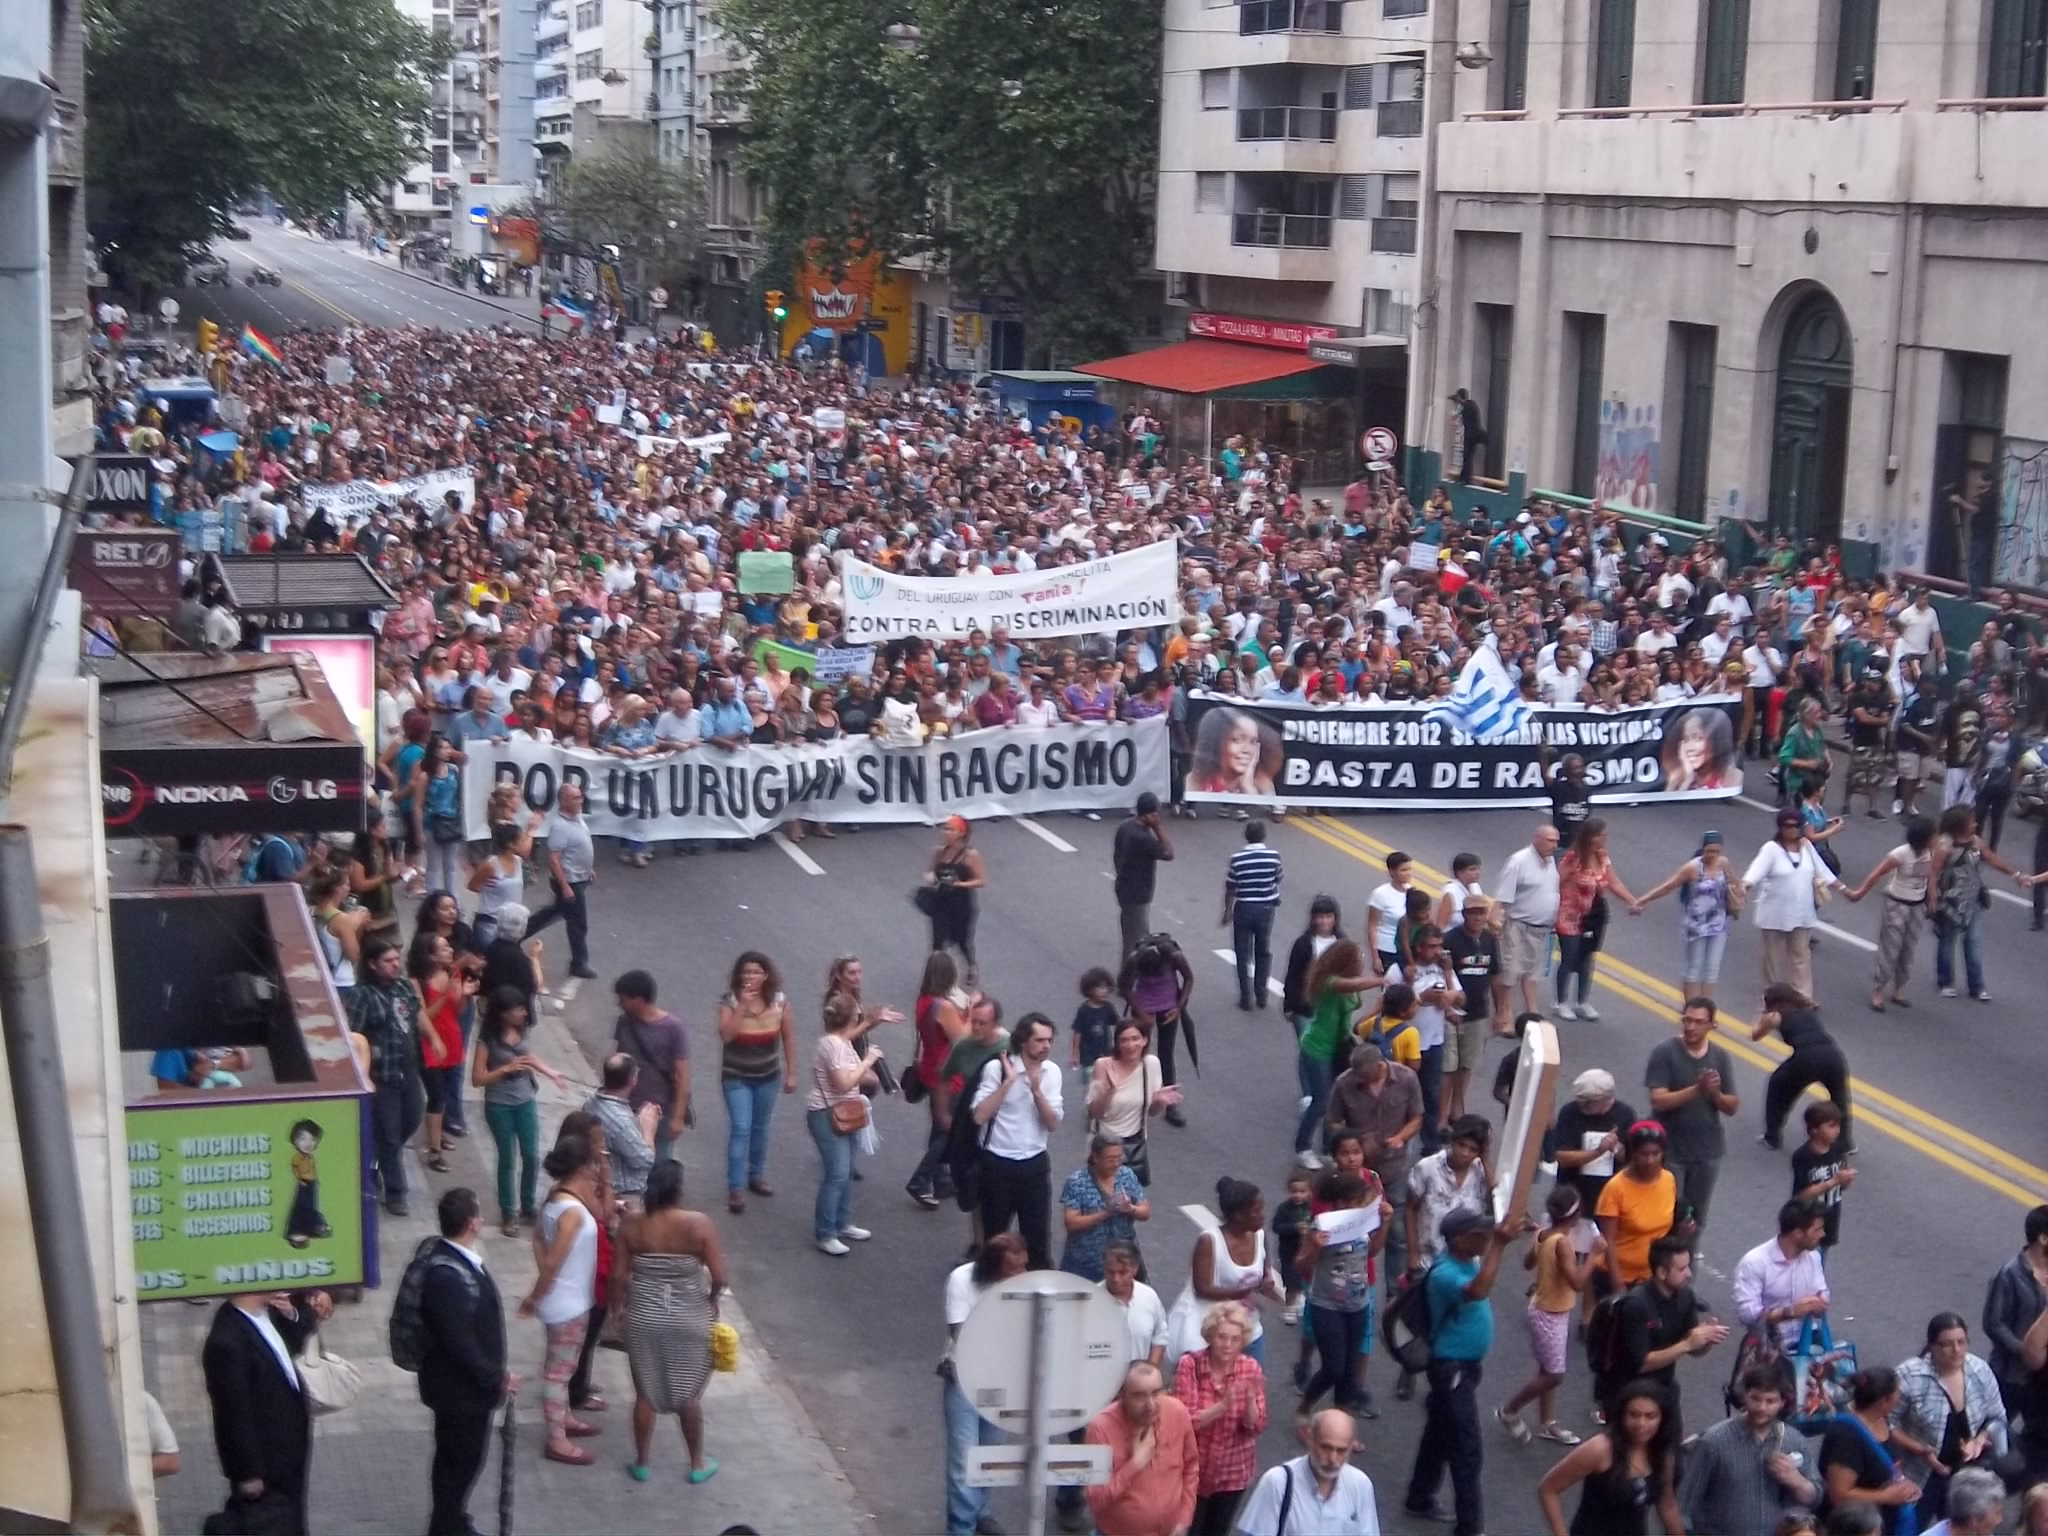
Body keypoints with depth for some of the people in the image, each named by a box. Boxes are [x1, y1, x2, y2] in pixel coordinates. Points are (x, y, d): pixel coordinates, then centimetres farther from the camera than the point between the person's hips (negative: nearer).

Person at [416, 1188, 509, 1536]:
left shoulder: (460, 1259, 1)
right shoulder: (447, 1276, -31)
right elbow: (460, 1342, -28)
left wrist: (494, 1373, 13)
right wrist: (495, 1378, -17)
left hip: (466, 1384, 10)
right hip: (461, 1388, -10)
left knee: (457, 1459, 23)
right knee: (460, 1462, 6)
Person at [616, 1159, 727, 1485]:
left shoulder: (631, 1226, -11)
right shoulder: (698, 1224, -18)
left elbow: (618, 1276, -7)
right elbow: (719, 1276, -15)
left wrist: (617, 1306, 12)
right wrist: (711, 1299, 5)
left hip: (643, 1318, 1)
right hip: (690, 1320, -1)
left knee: (645, 1392, 16)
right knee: (689, 1393, 15)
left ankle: (641, 1463, 28)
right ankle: (697, 1463, 28)